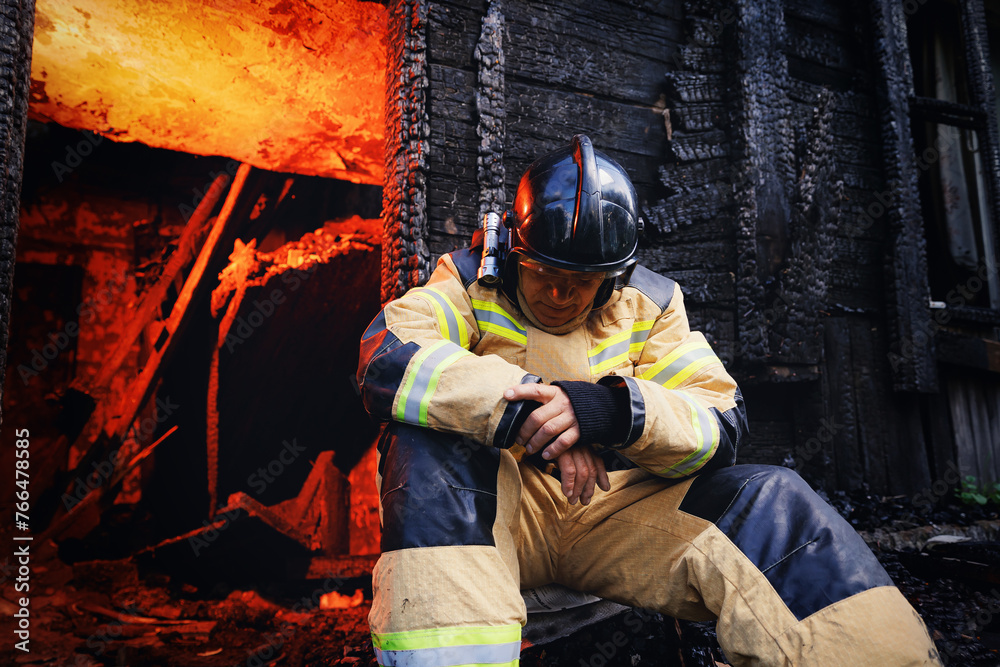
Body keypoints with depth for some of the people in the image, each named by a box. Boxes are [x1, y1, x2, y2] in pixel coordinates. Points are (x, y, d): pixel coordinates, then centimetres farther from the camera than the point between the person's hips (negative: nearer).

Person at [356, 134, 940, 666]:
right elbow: (386, 359, -20)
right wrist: (526, 407, -29)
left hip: (619, 510, 3)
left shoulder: (650, 304, 7)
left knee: (772, 499, -18)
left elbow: (721, 426, -5)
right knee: (427, 442, -33)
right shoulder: (471, 282, -1)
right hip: (499, 508, -2)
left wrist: (616, 410, -27)